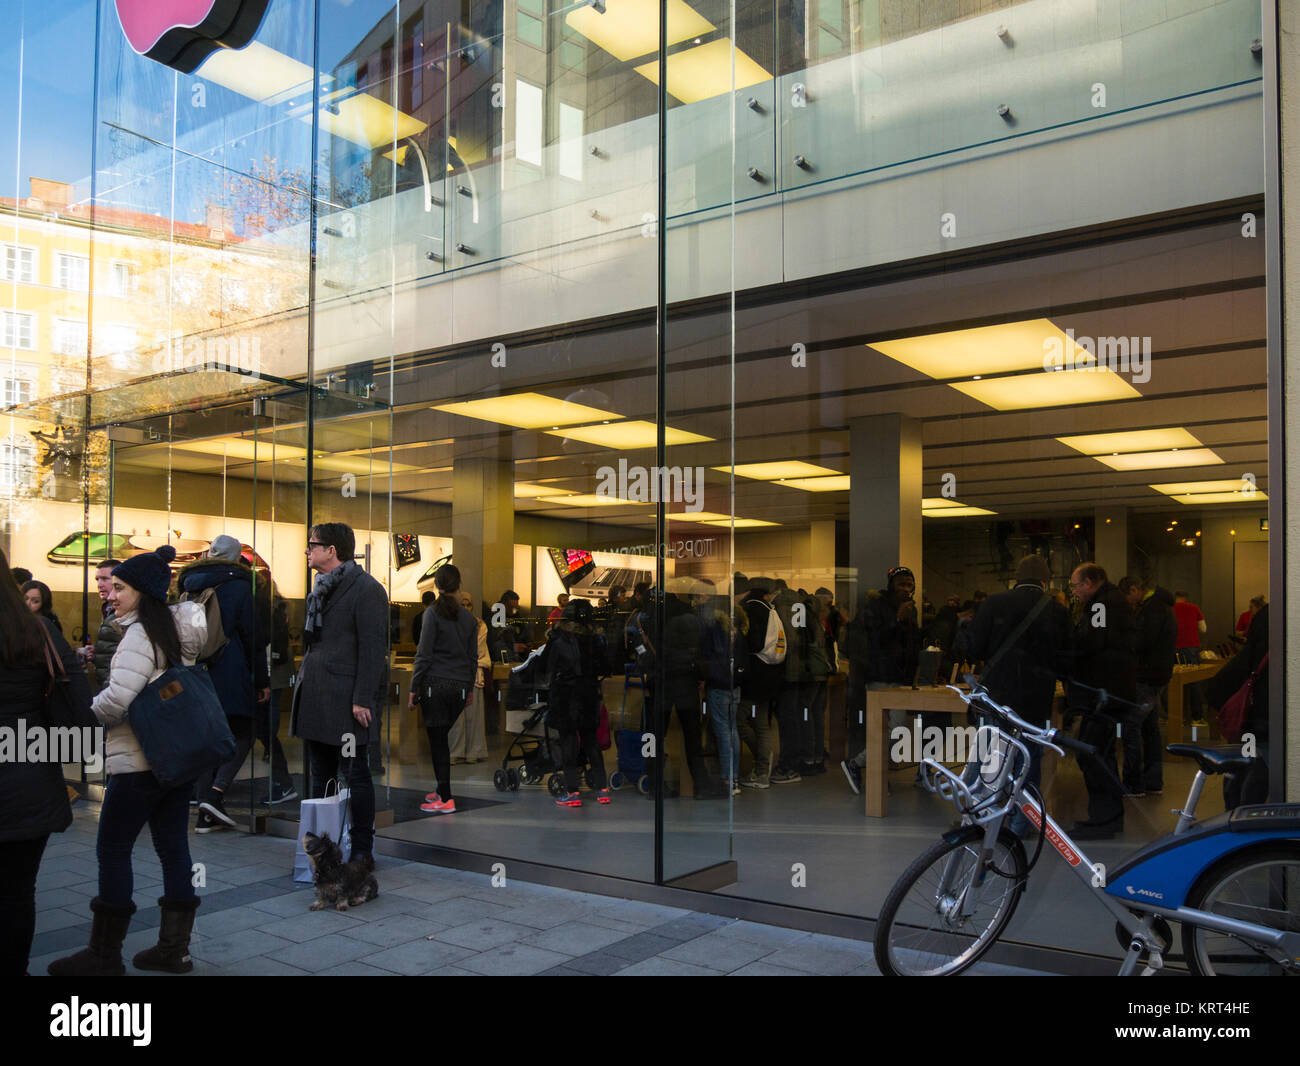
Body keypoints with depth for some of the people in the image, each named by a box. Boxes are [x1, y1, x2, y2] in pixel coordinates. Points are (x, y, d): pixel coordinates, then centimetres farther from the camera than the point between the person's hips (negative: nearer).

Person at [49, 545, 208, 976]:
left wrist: (91, 710, -5)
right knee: (173, 846, 11)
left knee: (112, 850, 3)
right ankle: (173, 948, 18)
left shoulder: (139, 635, -16)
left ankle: (104, 956, 11)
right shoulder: (174, 630, 10)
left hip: (139, 761, -9)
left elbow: (116, 700, -25)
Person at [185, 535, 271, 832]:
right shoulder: (238, 585, -5)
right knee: (242, 736, 5)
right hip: (230, 677, -6)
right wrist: (262, 680, -2)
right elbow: (252, 636, -6)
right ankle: (215, 793, -13)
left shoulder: (190, 585, 12)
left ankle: (206, 813, 9)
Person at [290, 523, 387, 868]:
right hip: (315, 701, 9)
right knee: (320, 775, 14)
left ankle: (362, 851, 7)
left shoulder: (366, 589, -10)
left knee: (355, 775, -2)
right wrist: (304, 689, 18)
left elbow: (373, 648, -15)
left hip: (345, 702, -9)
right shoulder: (321, 589, 18)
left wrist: (363, 699, -19)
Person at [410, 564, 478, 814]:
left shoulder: (434, 613, -8)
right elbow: (473, 657, 13)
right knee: (441, 738, 17)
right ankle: (441, 790, 23)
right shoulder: (468, 617, 8)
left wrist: (414, 688, -3)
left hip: (436, 684, -5)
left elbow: (424, 654, -9)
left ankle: (446, 799, -1)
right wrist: (470, 689, 22)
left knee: (437, 740, -1)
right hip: (460, 687, 5)